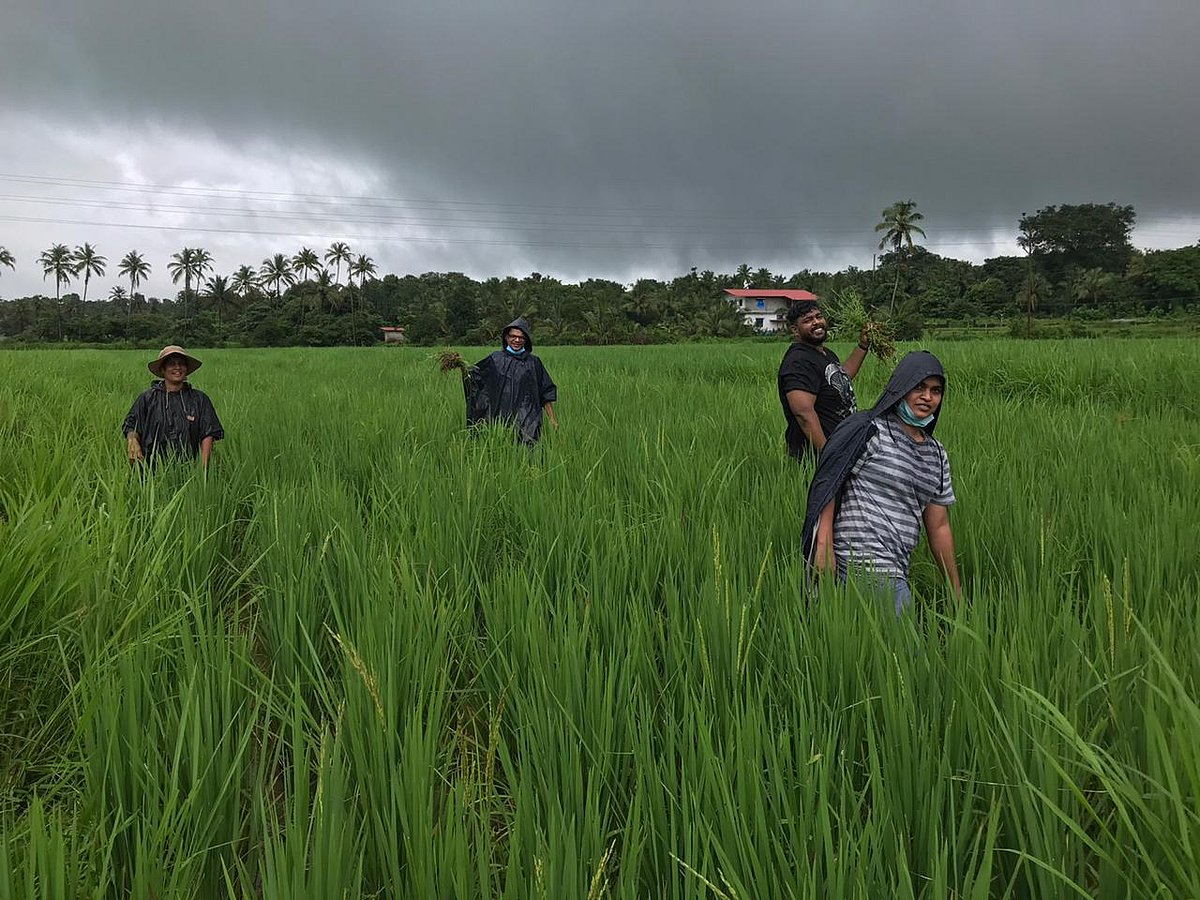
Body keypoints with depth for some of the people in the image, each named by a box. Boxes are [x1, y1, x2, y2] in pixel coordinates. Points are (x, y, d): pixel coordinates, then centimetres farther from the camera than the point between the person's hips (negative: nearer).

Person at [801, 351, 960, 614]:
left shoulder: (937, 455, 19)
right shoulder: (868, 431, -3)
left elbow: (939, 527, 22)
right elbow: (827, 484, -10)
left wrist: (956, 590, 22)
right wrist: (824, 546, -19)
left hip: (896, 569, 8)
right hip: (865, 564, -8)